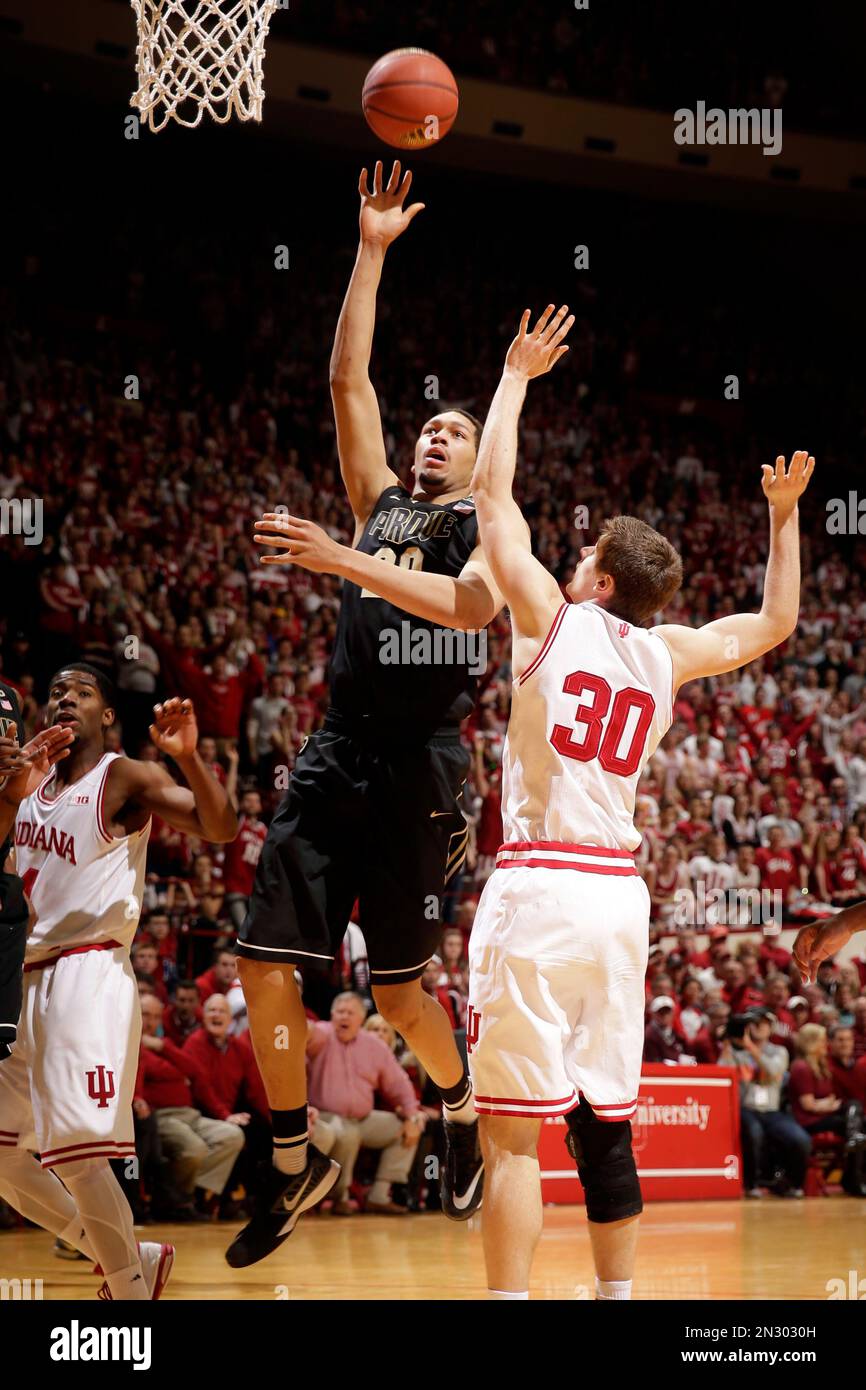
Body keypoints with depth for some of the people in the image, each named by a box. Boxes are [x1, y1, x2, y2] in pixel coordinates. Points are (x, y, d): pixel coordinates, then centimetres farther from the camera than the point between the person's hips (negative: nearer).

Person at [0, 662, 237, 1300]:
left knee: (78, 1150, -18)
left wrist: (188, 755, -33)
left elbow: (221, 828, -17)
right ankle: (130, 1255, 21)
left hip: (89, 972, -8)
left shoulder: (126, 779, -5)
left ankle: (133, 1287, -2)